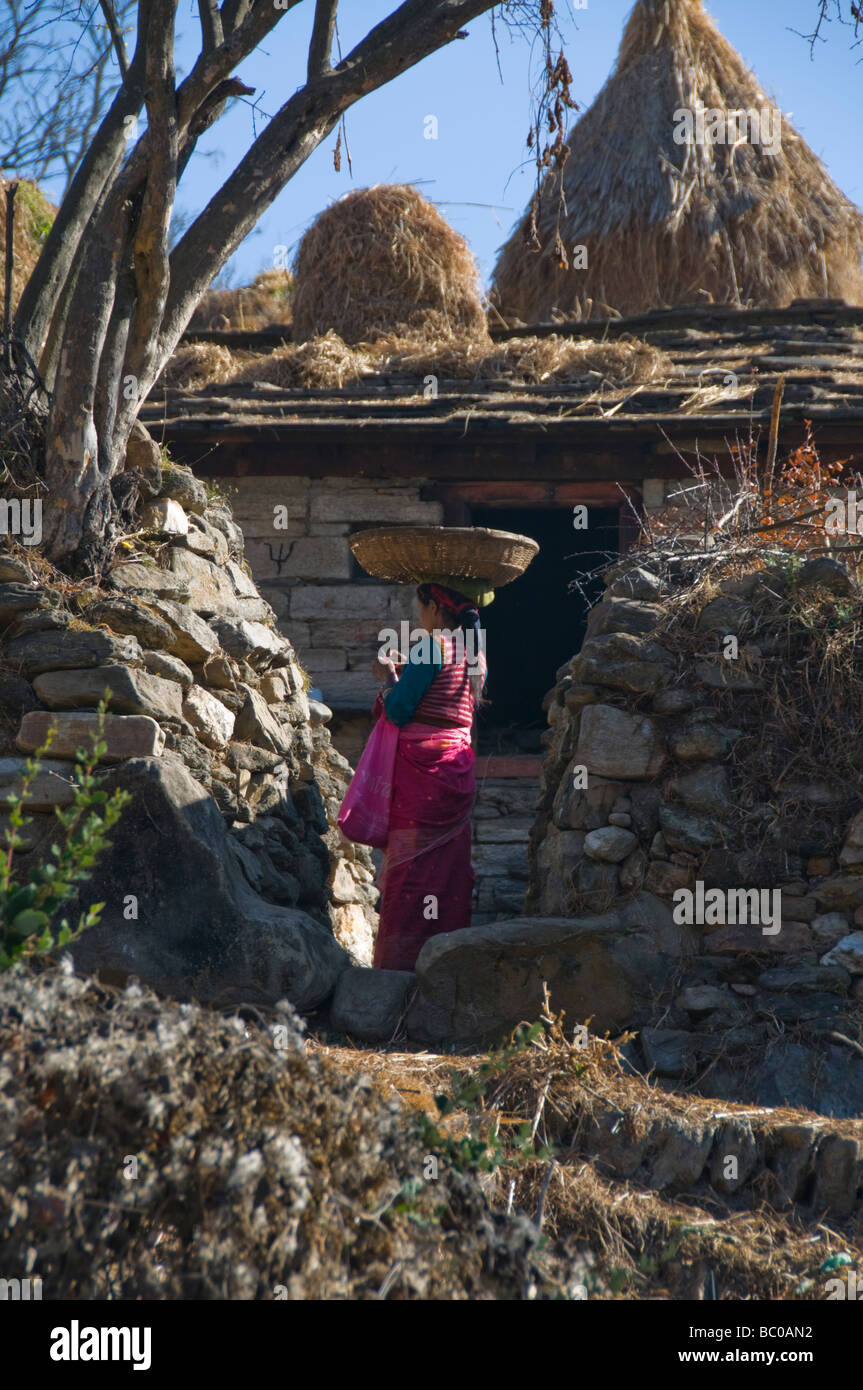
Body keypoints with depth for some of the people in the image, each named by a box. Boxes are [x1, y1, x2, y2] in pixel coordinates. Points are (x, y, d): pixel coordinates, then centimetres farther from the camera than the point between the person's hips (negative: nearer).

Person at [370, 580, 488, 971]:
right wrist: (406, 672, 23)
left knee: (412, 862, -3)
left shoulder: (431, 646, -13)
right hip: (459, 762, 8)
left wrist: (390, 676, 5)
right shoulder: (474, 651, 12)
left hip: (423, 764, -8)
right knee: (450, 861, 11)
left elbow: (399, 710, -13)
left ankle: (403, 958, -1)